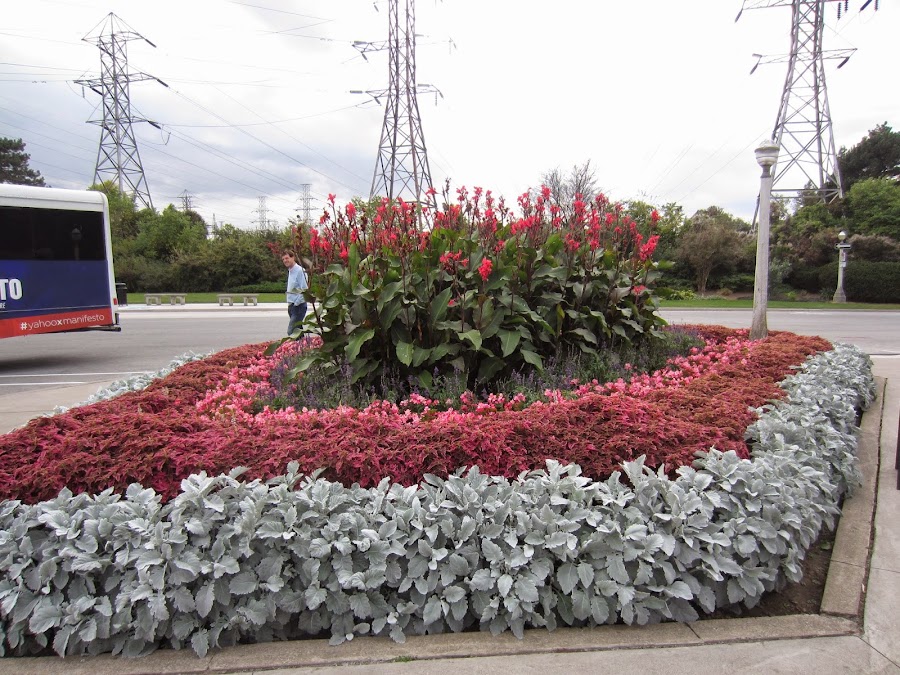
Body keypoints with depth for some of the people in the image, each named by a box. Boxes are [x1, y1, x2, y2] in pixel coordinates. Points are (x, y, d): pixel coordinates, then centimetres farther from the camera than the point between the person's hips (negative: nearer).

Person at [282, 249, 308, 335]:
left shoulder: (300, 271, -13)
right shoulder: (290, 271, 15)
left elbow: (304, 290, -18)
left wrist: (296, 303, -16)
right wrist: (290, 305, 15)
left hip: (298, 305, -9)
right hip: (292, 305, 9)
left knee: (291, 331, -15)